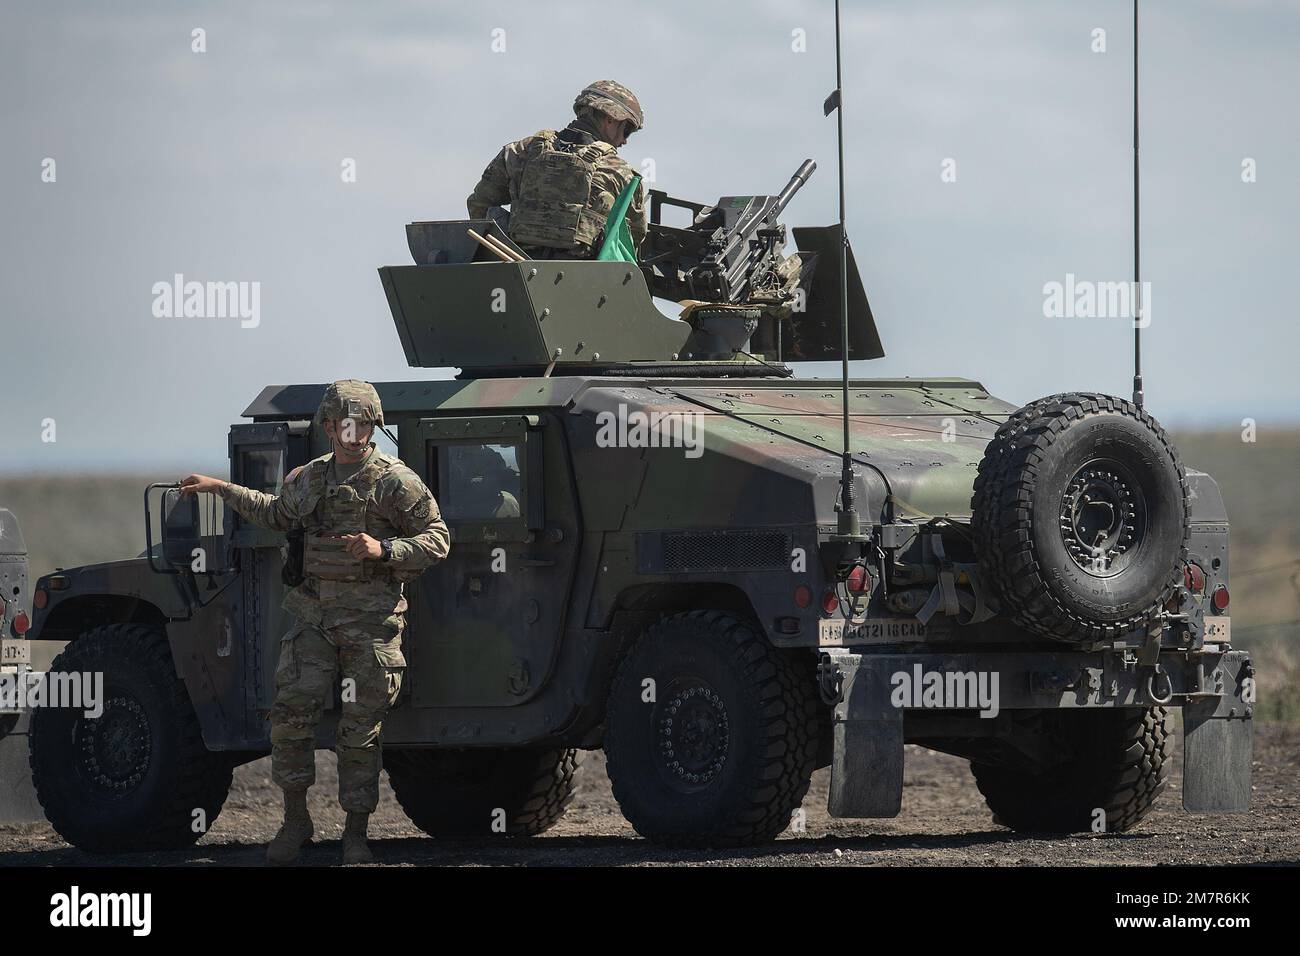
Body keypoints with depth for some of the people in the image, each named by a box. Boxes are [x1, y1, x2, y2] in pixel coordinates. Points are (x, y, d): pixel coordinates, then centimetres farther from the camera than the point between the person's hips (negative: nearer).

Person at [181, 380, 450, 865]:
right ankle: (295, 820, 8)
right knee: (291, 712, -7)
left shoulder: (397, 482, -5)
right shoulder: (308, 480, 12)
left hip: (371, 620, -4)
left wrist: (383, 550, -19)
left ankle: (356, 833, 10)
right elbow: (276, 513, 32)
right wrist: (219, 489, 31)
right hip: (313, 614, 4)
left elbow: (437, 539, -5)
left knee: (360, 730, 0)